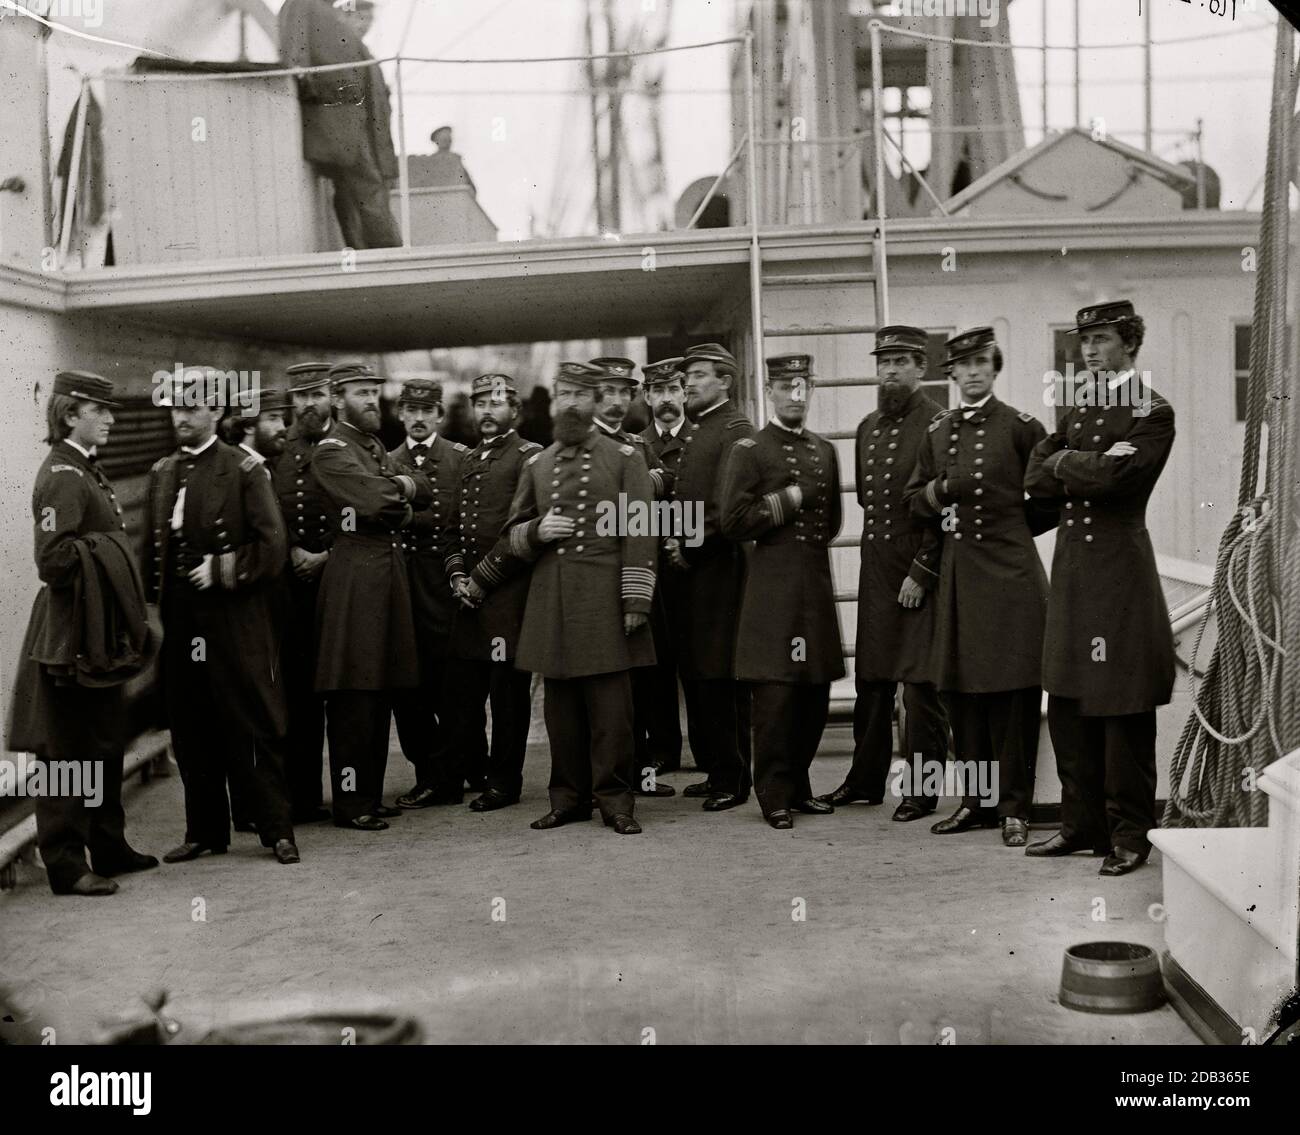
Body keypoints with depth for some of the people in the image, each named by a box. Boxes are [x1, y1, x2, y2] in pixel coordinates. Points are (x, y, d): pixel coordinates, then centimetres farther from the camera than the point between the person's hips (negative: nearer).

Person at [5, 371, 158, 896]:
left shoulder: (87, 471, 14)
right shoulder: (62, 476, -15)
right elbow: (54, 559, -23)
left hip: (99, 636, 10)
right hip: (72, 636, -10)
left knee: (105, 744, 17)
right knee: (69, 750, -2)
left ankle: (109, 847, 28)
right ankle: (65, 865, 4)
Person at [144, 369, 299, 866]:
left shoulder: (244, 470, -3)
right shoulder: (162, 474, 14)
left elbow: (271, 547, -8)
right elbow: (152, 548, 16)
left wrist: (223, 572, -13)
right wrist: (155, 605, 7)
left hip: (235, 622, -5)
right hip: (180, 626, 5)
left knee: (253, 727, -1)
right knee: (191, 732, 9)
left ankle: (277, 829, 7)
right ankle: (204, 831, 19)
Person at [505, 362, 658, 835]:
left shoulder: (624, 458, 4)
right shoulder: (536, 465, 15)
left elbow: (639, 534, -1)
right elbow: (513, 534, 18)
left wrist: (636, 602, -8)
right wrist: (537, 531, -5)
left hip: (604, 597, -3)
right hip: (550, 598, 3)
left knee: (610, 703, -3)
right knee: (560, 701, 5)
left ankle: (614, 799, 5)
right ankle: (569, 796, 14)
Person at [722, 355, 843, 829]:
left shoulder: (825, 451, 16)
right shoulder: (749, 450, -1)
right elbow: (734, 522, -10)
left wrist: (809, 542, 10)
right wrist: (788, 500, -10)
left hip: (817, 584, 6)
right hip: (772, 588, -6)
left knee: (815, 694, 8)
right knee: (775, 694, -6)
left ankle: (798, 786, 21)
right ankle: (775, 795, 4)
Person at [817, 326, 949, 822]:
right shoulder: (867, 428, 13)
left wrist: (921, 572, -15)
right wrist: (879, 537, 9)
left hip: (919, 571, -7)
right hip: (874, 568, 7)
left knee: (920, 682, -2)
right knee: (871, 677, 14)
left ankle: (922, 787, 7)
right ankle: (866, 778, 24)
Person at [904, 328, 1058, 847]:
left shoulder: (1021, 427, -2)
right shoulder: (938, 431, 12)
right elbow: (914, 497, 17)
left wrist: (1014, 526, 4)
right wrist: (941, 491, -3)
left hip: (1010, 574, -5)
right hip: (957, 575, 5)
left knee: (1012, 694, -3)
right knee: (961, 693, 7)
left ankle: (1014, 806, 5)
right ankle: (977, 799, 19)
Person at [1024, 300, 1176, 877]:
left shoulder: (1153, 412, -6)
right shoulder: (1079, 408, 16)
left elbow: (1110, 477, -20)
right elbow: (1036, 478, 7)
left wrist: (1065, 463, -3)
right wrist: (1090, 472, -8)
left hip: (1120, 567, -7)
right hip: (1071, 564, 7)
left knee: (1123, 709, -2)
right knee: (1067, 705, 10)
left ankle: (1129, 834, 7)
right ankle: (1081, 823, 20)